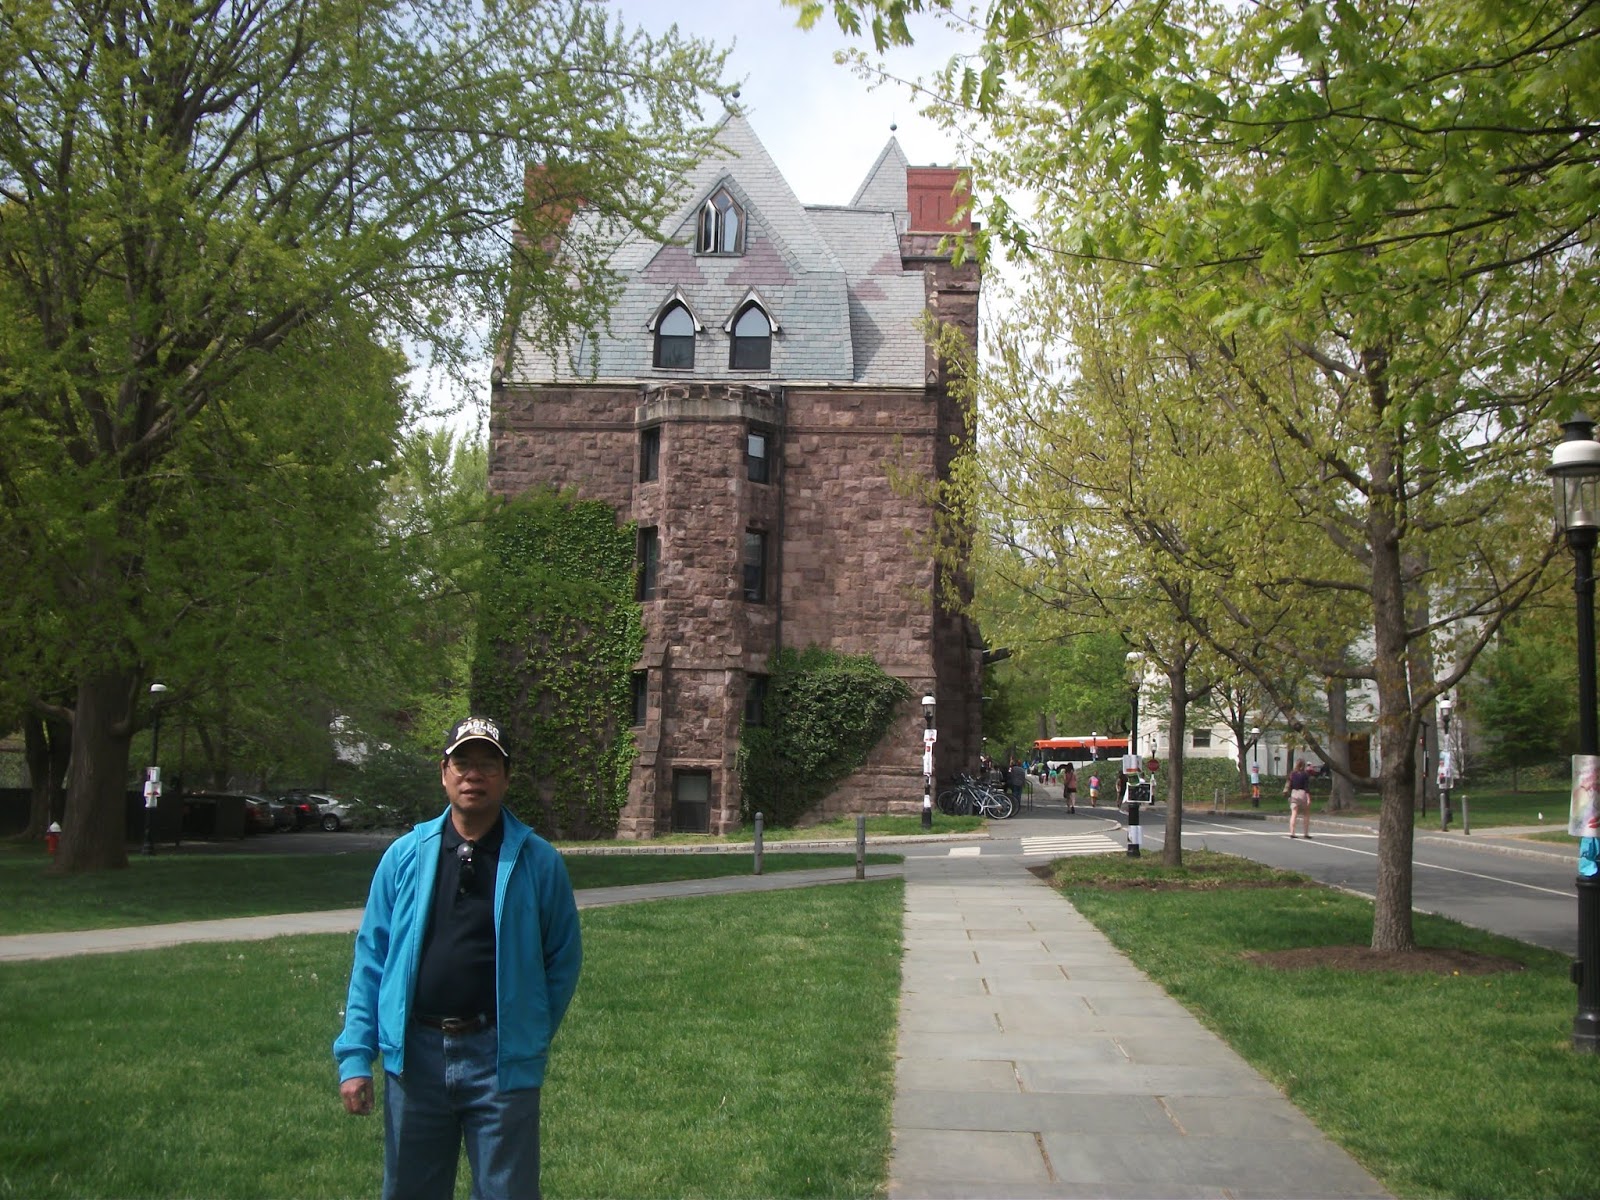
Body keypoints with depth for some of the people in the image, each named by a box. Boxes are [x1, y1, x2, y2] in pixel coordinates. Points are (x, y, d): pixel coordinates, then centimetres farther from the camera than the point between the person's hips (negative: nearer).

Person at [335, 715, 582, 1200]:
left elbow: (564, 959, 5)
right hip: (415, 1055, 2)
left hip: (500, 1060, -2)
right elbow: (370, 961, 4)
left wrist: (531, 1038, 2)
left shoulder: (538, 861, -2)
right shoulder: (405, 856, 3)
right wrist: (354, 1057, 0)